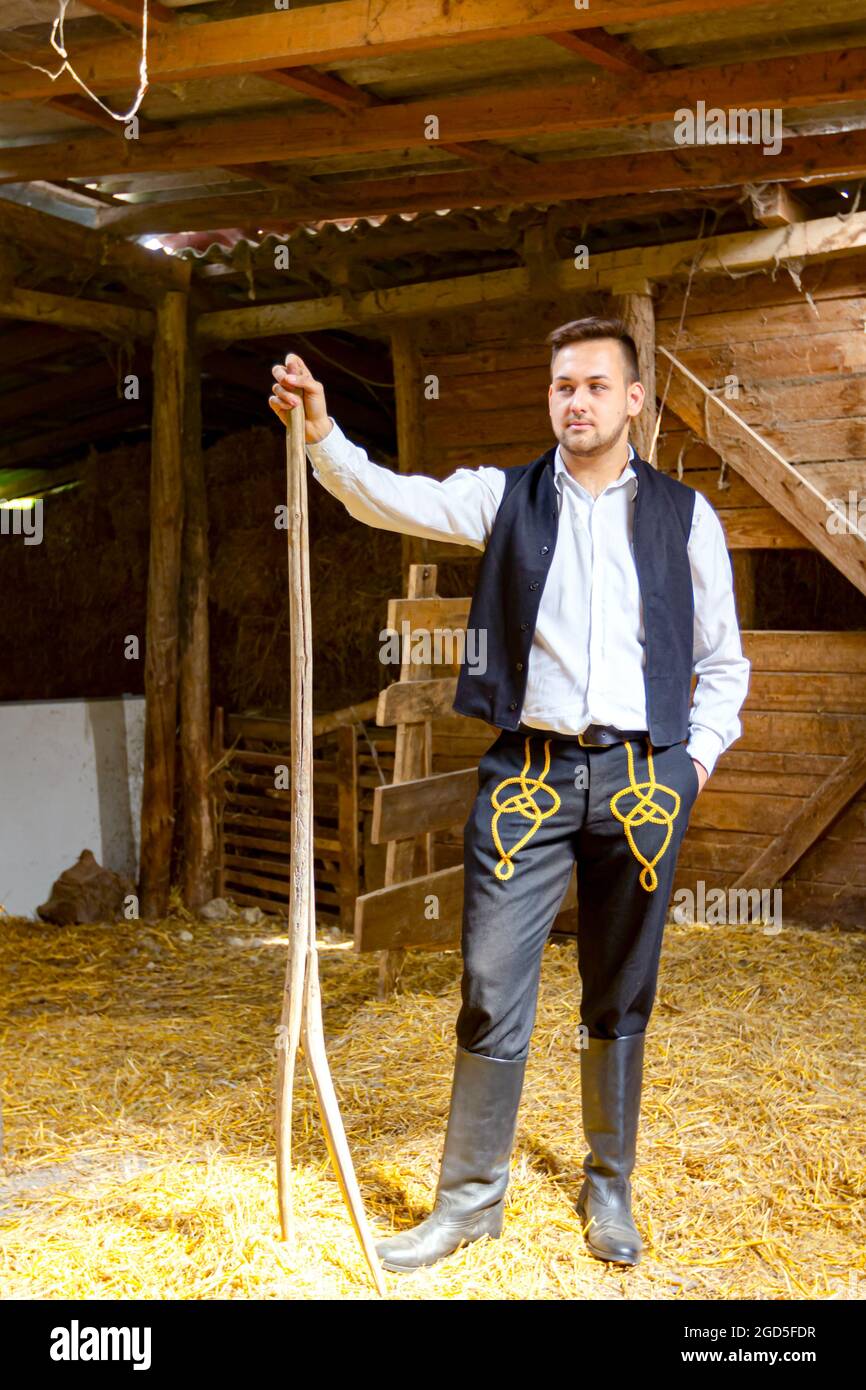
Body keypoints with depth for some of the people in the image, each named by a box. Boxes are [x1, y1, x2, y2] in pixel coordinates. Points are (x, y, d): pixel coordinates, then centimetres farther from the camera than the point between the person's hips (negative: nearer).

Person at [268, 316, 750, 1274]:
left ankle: (609, 1190, 31)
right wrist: (321, 434, -28)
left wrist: (701, 752, 1)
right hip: (528, 774, 0)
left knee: (620, 1001, 12)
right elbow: (393, 499, -12)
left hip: (644, 779, 1)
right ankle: (470, 1199, 18)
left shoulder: (685, 514, 7)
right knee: (492, 995, 0)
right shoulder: (507, 496, 5)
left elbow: (723, 659, 13)